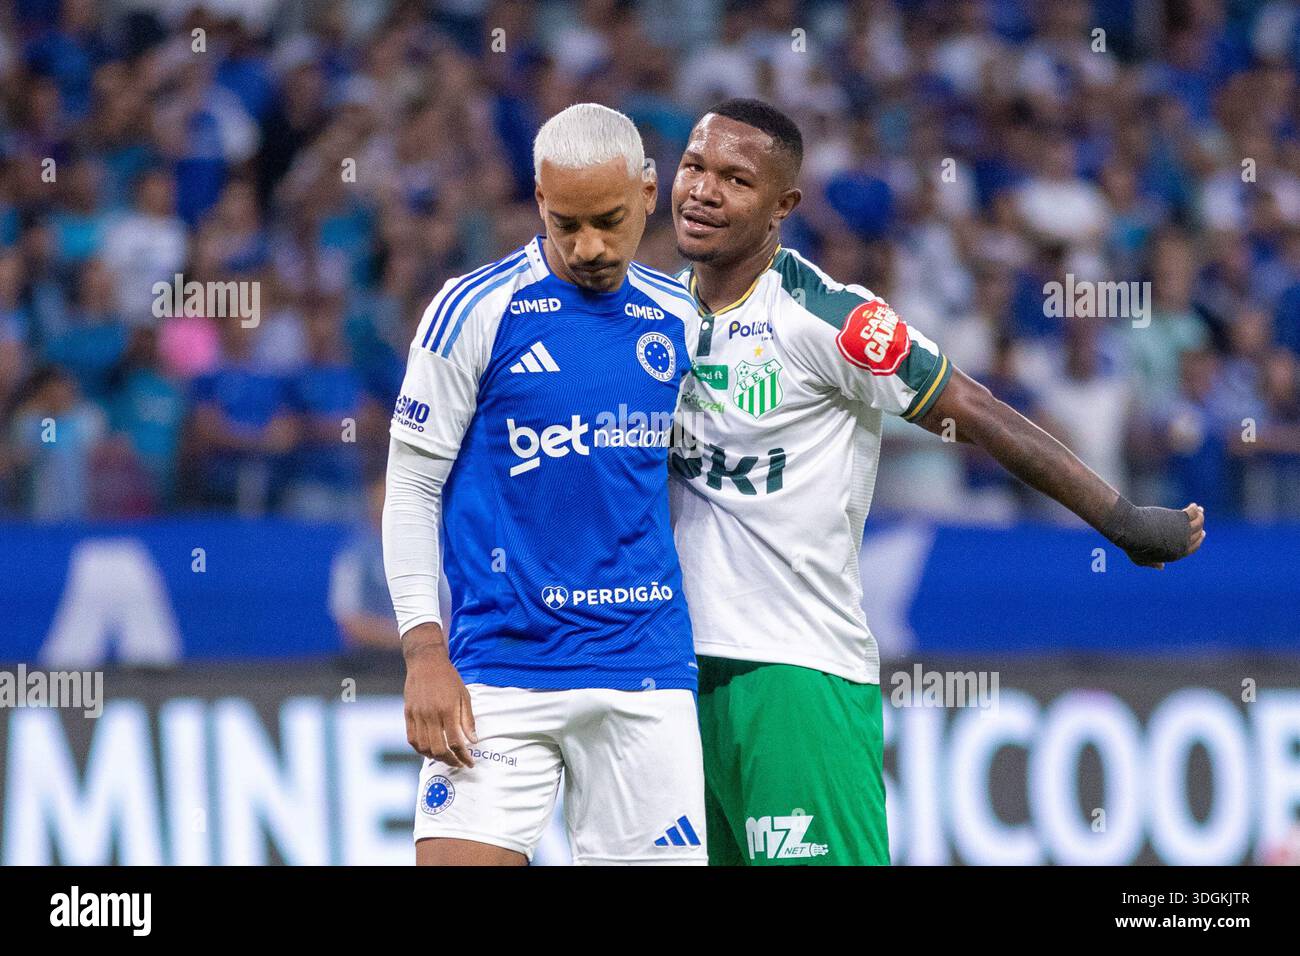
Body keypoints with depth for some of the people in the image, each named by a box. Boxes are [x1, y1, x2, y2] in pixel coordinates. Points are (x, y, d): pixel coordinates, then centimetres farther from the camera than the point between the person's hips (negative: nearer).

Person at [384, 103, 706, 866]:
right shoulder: (474, 310, -3)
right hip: (501, 668, -3)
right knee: (461, 857, -14)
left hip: (647, 672, 3)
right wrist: (424, 652, -10)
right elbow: (411, 488, -1)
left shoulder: (678, 320, 9)